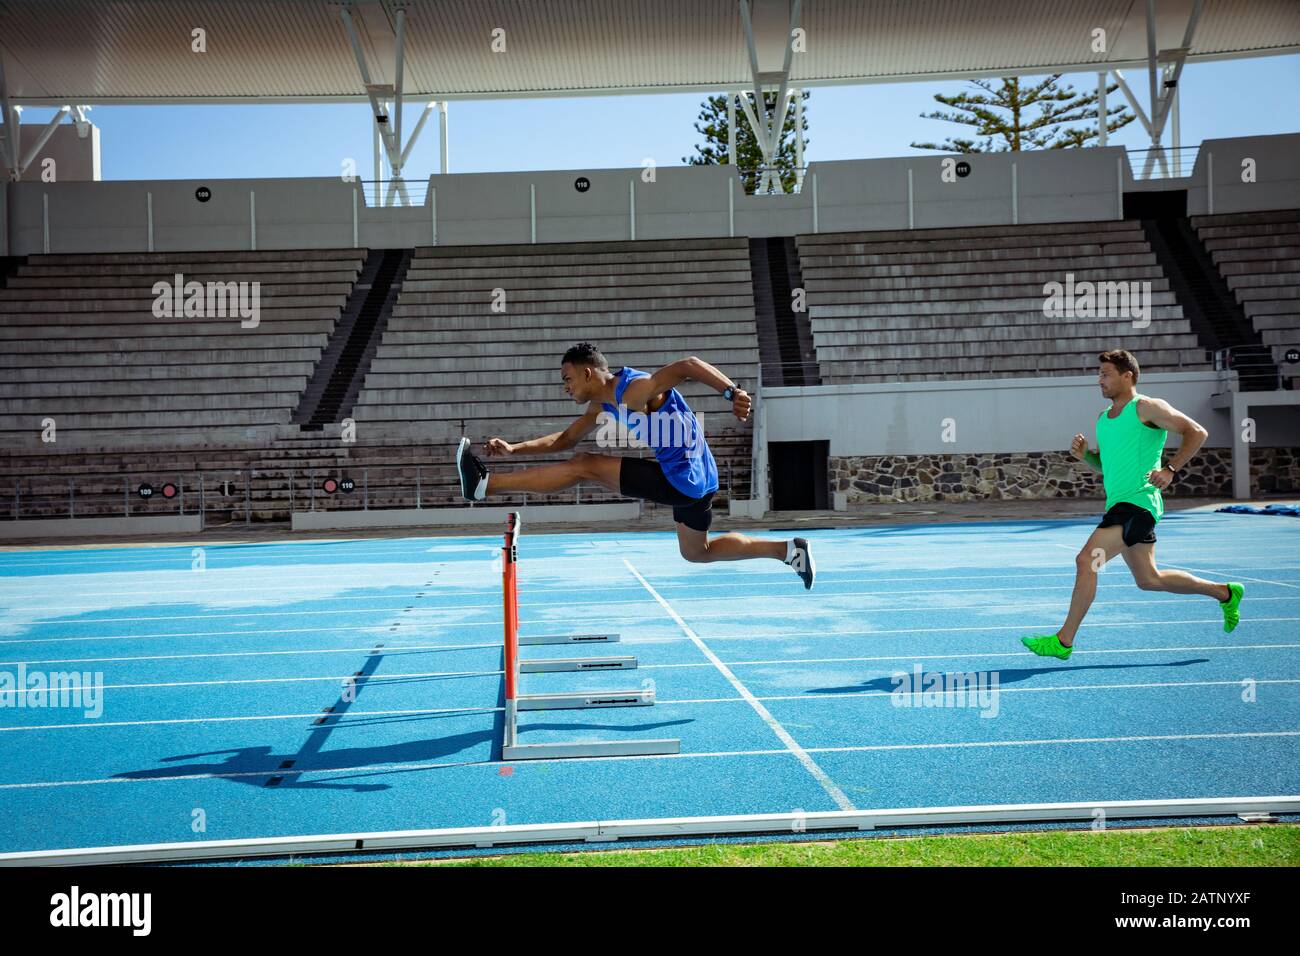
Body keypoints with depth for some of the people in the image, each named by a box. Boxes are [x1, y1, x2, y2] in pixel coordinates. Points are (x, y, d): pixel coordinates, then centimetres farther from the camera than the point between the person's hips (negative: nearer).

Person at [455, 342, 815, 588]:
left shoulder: (634, 391, -18)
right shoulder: (603, 405, 12)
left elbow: (687, 365, -27)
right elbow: (565, 439, 19)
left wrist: (732, 391, -37)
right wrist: (514, 449, 9)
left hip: (681, 478, -10)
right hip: (693, 480, 10)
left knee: (584, 466, -9)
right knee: (697, 552, 27)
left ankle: (485, 484, -7)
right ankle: (788, 550, 27)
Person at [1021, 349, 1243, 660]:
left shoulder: (1146, 408, -7)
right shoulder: (1103, 418, 17)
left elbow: (1197, 432, -9)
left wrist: (1170, 470, -17)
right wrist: (1084, 455, 5)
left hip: (1137, 503, -10)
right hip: (1120, 506, 10)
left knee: (1086, 560, -19)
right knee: (1149, 580, 17)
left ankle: (1064, 641, -14)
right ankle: (1226, 593, 35)